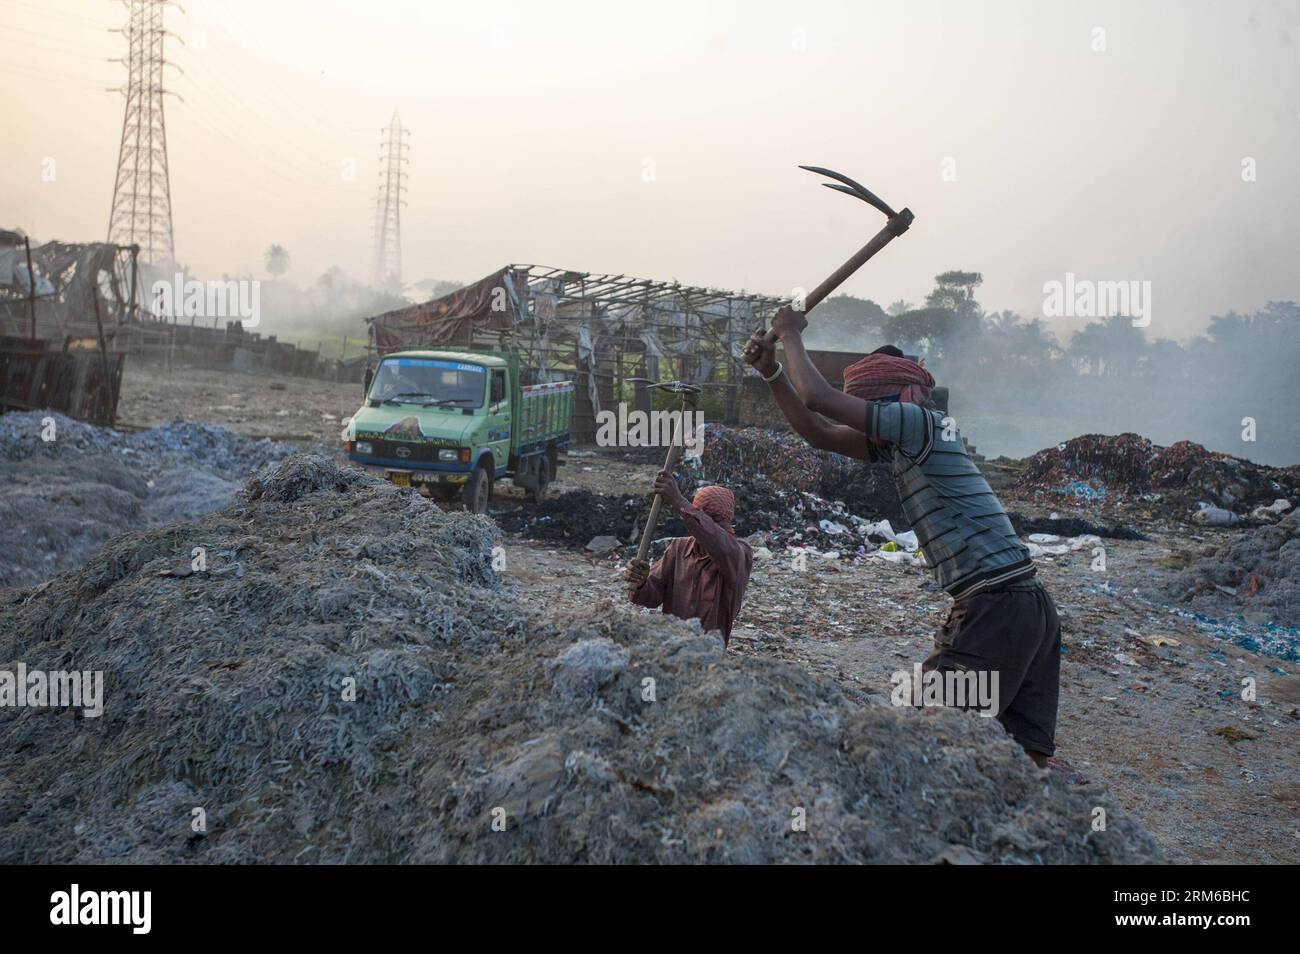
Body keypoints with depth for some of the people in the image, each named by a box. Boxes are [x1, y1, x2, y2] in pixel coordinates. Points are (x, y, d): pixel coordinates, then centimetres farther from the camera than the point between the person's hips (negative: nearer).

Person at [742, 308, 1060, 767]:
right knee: (1027, 755, 11)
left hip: (996, 606, -10)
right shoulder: (902, 442, 18)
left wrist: (792, 337, 7)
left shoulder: (918, 422, -9)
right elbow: (820, 433, 23)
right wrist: (772, 372, 20)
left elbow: (818, 398, -9)